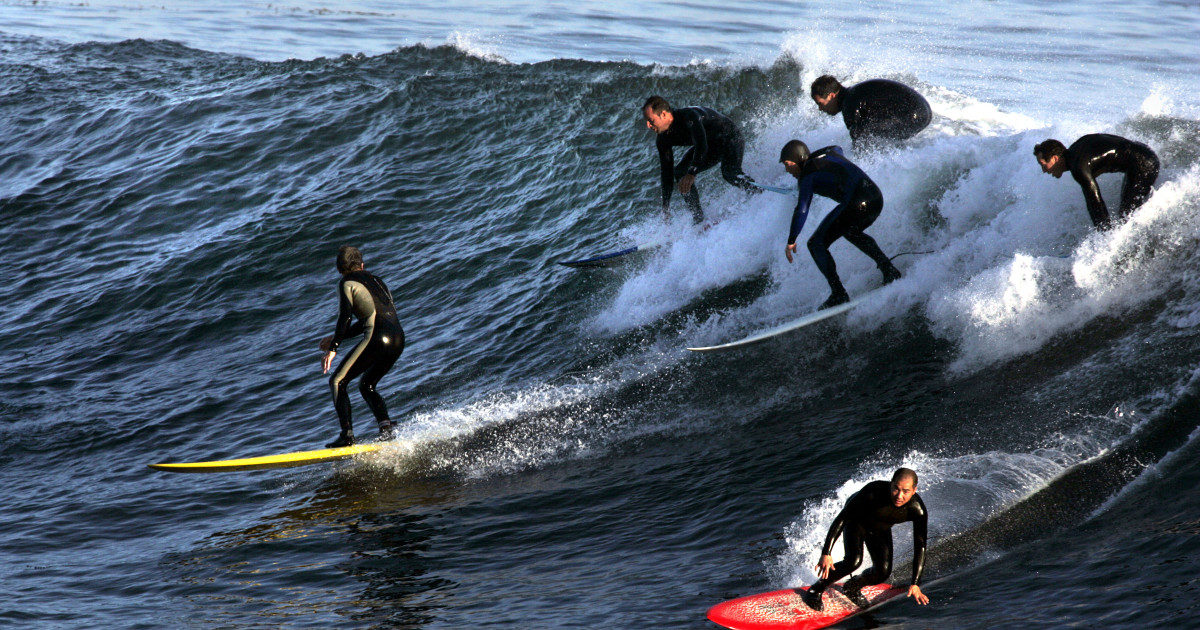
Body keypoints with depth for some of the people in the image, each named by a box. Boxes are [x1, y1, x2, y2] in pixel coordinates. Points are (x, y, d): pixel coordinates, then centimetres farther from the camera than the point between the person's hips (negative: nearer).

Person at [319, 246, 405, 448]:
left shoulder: (347, 283, 6)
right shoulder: (375, 281, 28)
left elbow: (346, 316, -8)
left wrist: (333, 348, -9)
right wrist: (337, 337, 36)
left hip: (377, 339, -7)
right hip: (398, 339, 7)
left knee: (337, 382, 3)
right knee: (366, 386, 23)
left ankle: (347, 435, -11)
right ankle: (386, 428, 3)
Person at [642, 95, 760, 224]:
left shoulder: (688, 116, -34)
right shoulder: (662, 139, -11)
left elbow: (701, 145, -44)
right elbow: (667, 171, -6)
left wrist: (692, 174, -56)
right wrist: (665, 208, -7)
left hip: (730, 137, -8)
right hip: (711, 146, 8)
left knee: (729, 171, -33)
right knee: (679, 173, -7)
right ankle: (699, 219, -4)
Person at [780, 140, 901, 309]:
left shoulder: (807, 175, -1)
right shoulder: (828, 152, 21)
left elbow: (802, 210, -10)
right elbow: (838, 150, 46)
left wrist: (791, 241, -5)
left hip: (856, 205, -9)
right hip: (877, 199, 9)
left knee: (816, 244, 1)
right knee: (851, 231, 37)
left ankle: (839, 294, -8)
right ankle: (889, 269, 24)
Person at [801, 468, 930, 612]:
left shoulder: (917, 510, -32)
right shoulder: (874, 492, -41)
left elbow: (920, 547, -23)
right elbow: (841, 519, -33)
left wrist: (915, 584, -27)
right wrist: (826, 553, -38)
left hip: (881, 530, 4)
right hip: (856, 521, -4)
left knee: (883, 571, -11)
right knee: (853, 560, -26)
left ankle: (852, 588, 20)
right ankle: (815, 590, -6)